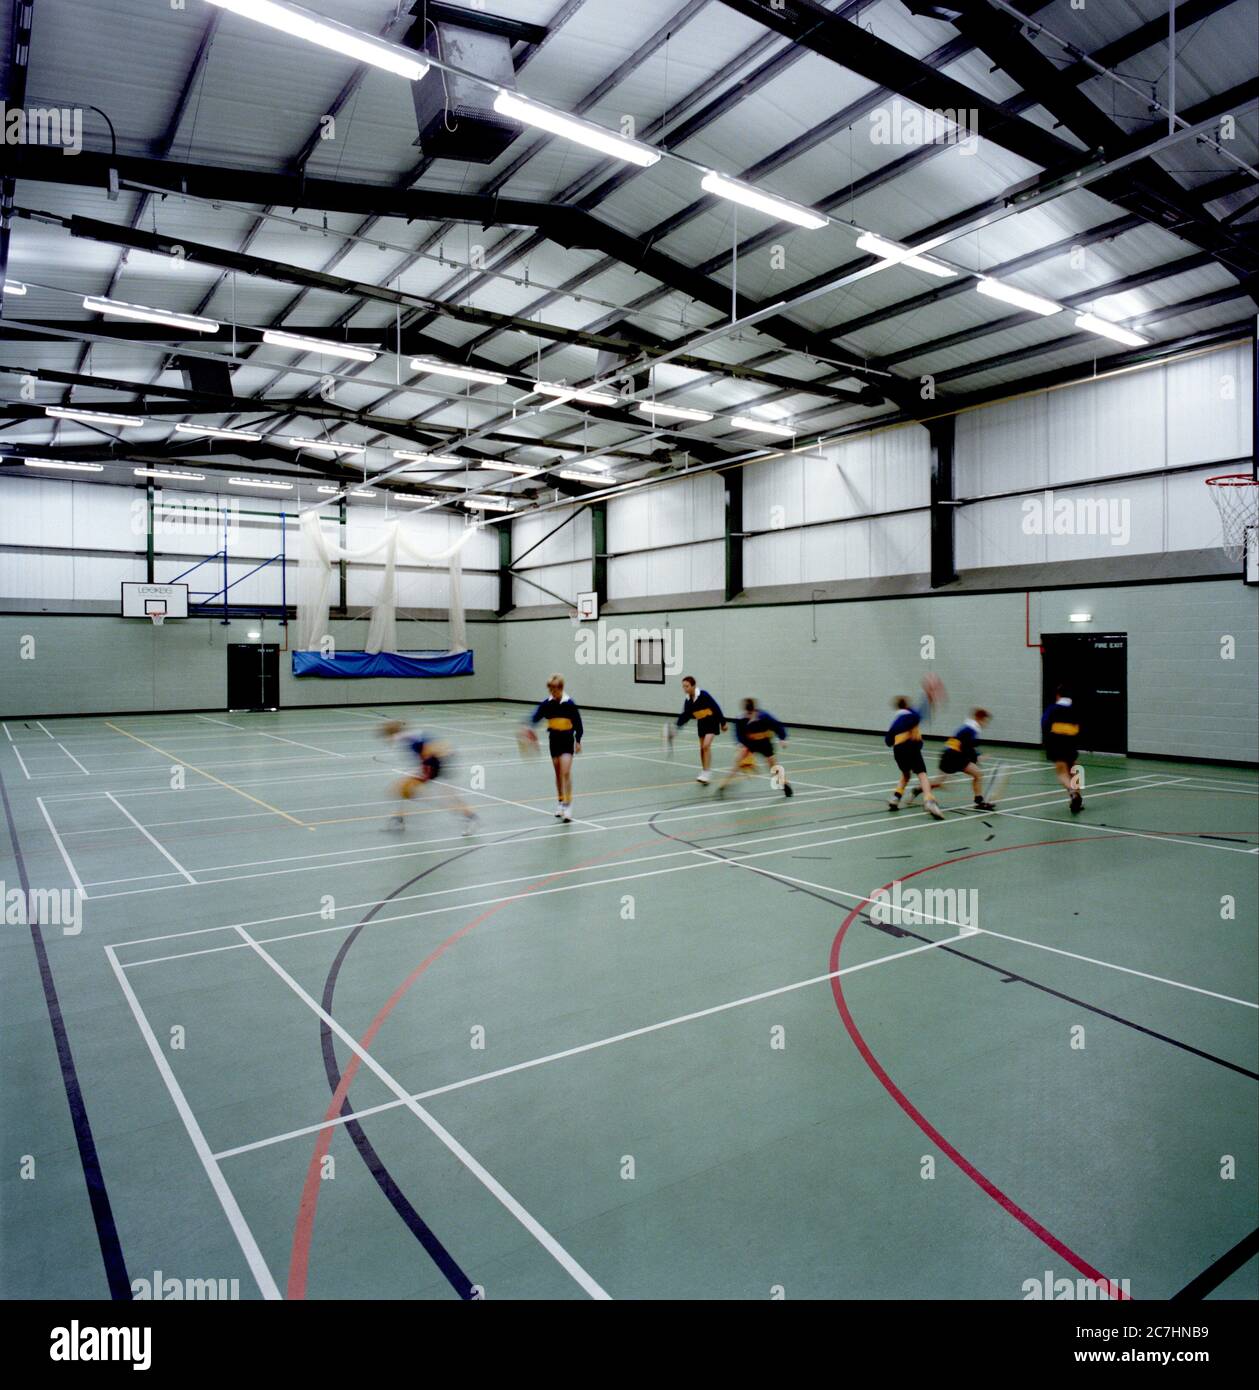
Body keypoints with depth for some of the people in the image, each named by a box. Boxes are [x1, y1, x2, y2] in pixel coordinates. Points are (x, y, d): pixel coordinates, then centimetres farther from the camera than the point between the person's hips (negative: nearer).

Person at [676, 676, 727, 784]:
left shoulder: (703, 695, -22)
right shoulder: (688, 700, -4)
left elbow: (716, 708, -17)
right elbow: (685, 715, -3)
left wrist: (723, 722, -12)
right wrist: (678, 725, -19)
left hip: (712, 721, -6)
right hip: (701, 723, 6)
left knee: (706, 745, -19)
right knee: (702, 748, 9)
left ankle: (707, 773, -16)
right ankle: (704, 771, 23)